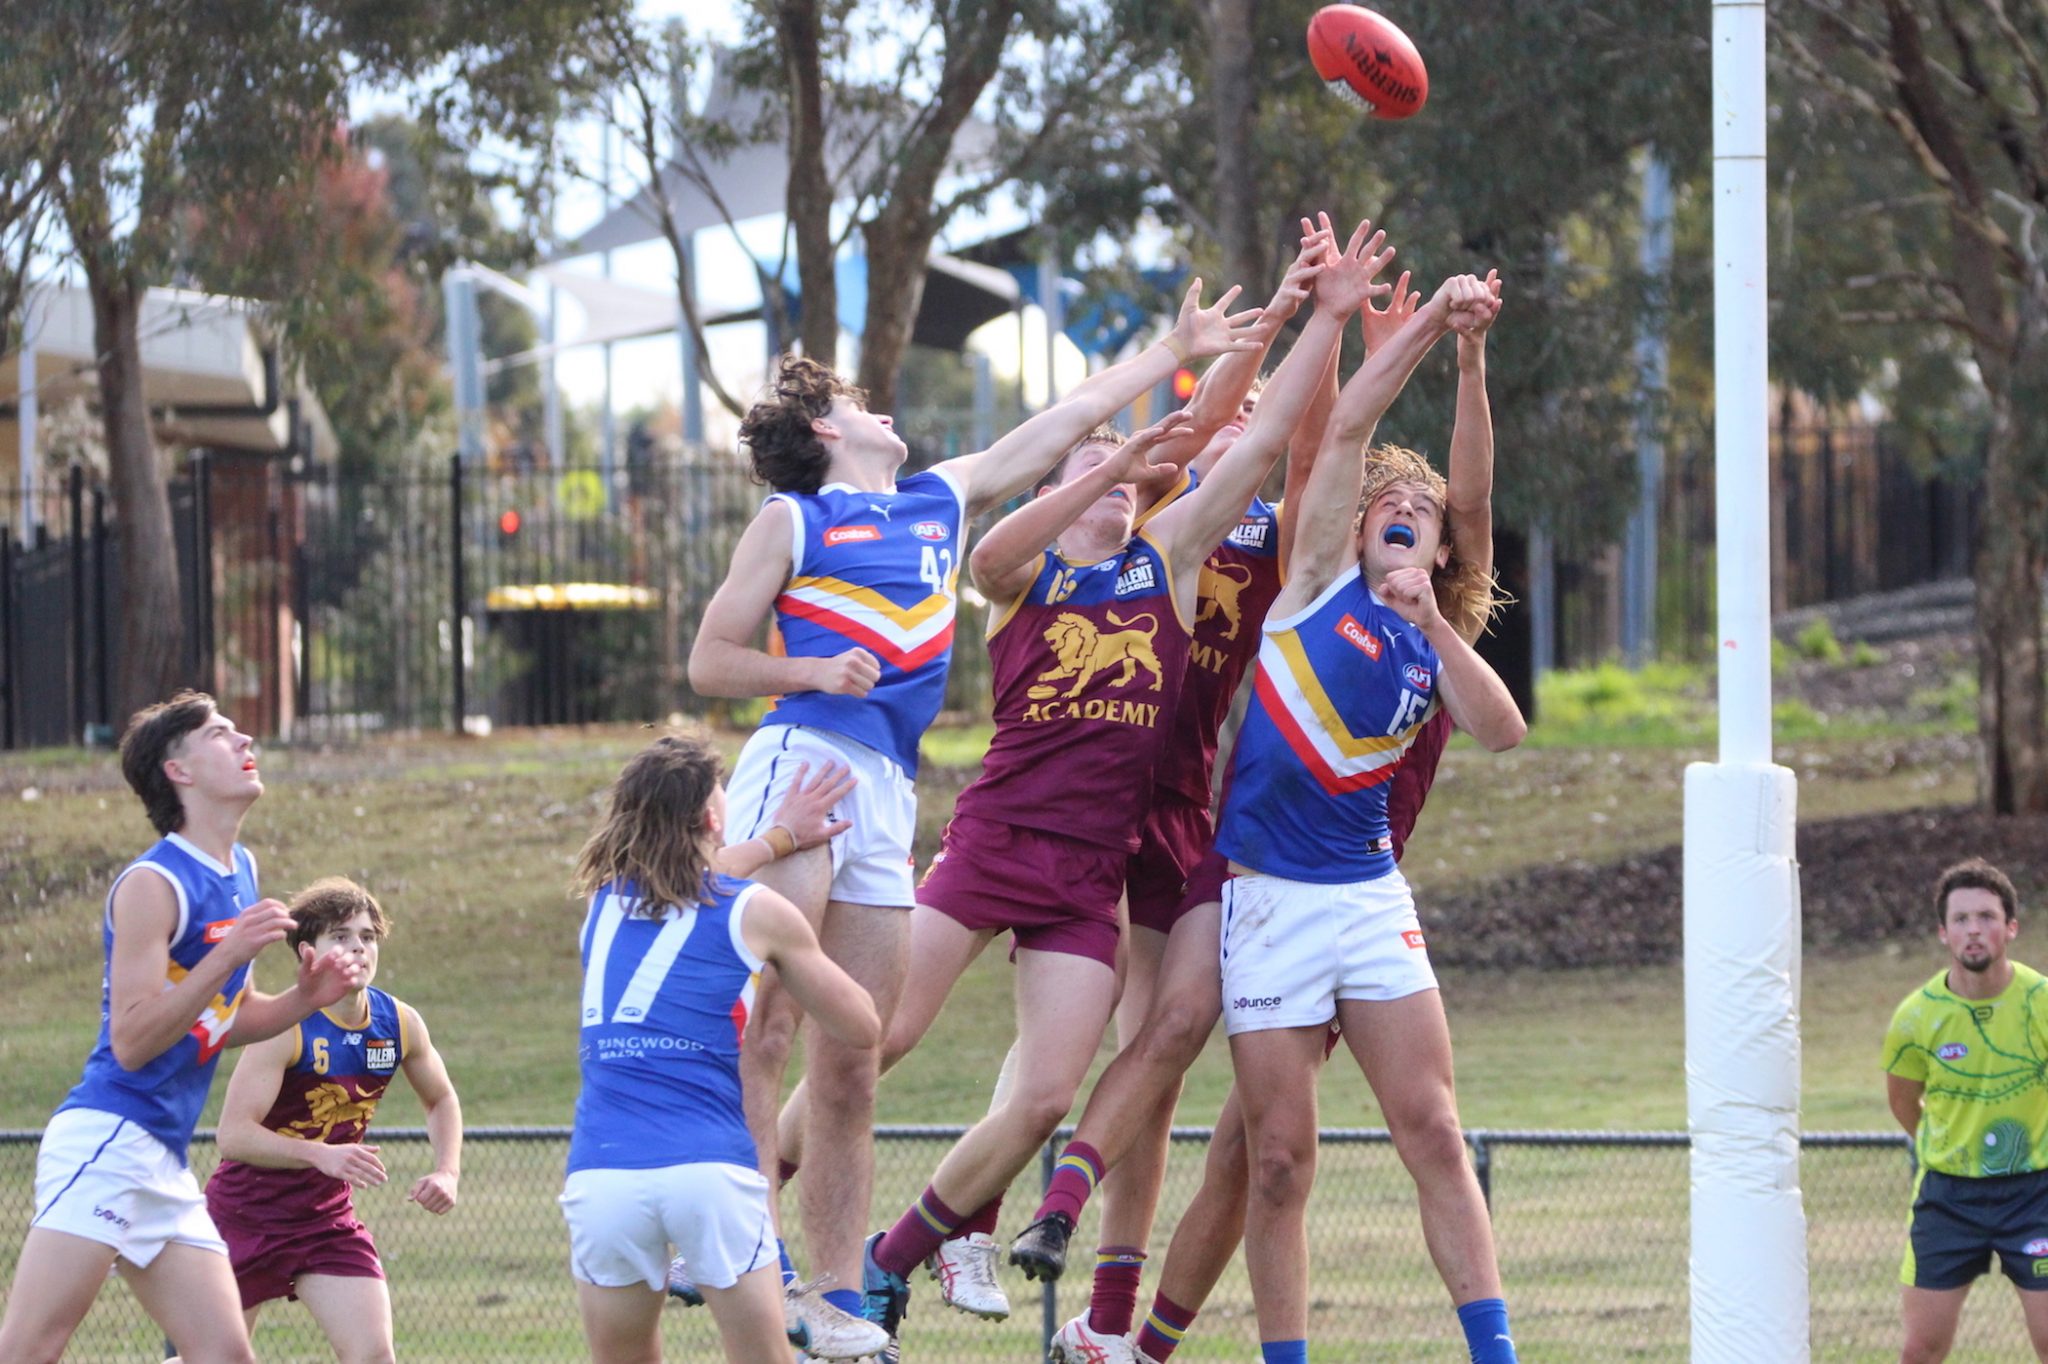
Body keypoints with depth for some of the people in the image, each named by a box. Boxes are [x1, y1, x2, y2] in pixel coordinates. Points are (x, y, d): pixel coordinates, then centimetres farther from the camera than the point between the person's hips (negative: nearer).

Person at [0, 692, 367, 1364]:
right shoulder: (153, 885, -10)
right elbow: (131, 1041, -15)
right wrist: (227, 956, -20)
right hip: (104, 1138, -9)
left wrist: (305, 998, 9)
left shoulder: (241, 873, 17)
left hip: (165, 1163, 9)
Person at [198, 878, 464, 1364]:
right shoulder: (286, 1027, -22)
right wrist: (321, 1155, -42)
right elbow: (233, 1135, -29)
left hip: (327, 1215, 4)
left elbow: (441, 1100, 16)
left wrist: (447, 1172, -2)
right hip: (247, 1212, -4)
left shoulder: (400, 1023, -4)